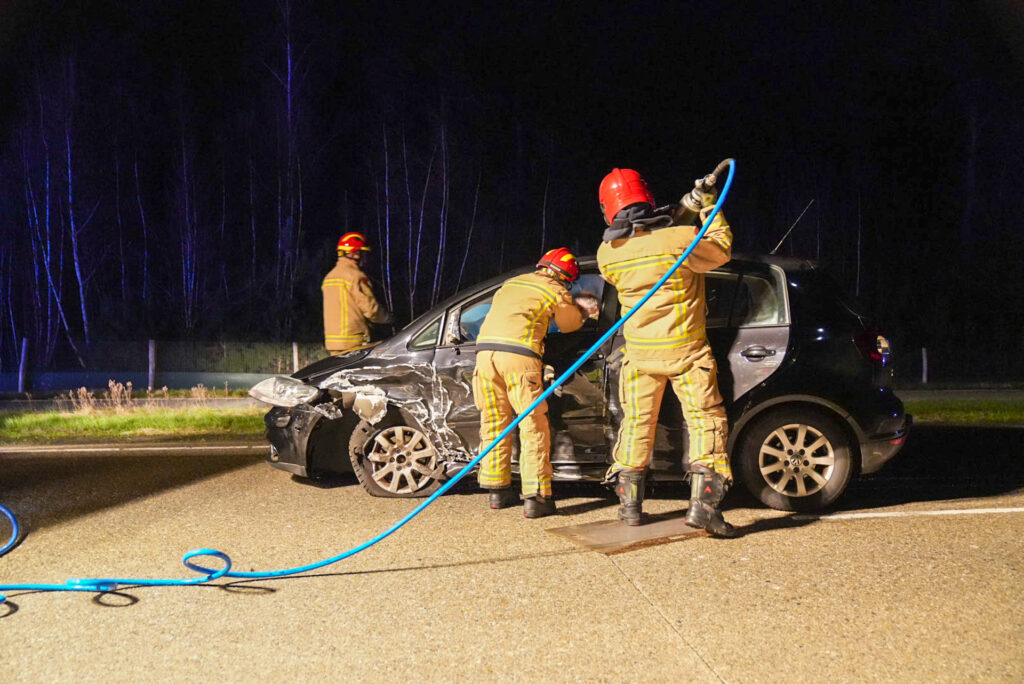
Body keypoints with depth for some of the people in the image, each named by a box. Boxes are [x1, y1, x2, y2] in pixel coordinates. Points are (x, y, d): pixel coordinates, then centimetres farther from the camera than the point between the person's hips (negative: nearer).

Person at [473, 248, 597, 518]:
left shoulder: (511, 283, 28)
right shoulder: (556, 292, 11)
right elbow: (568, 324, 25)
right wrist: (583, 312, 49)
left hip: (485, 350, 6)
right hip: (518, 355, -6)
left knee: (494, 424, 14)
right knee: (533, 427, 0)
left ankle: (498, 489, 22)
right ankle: (536, 497, -4)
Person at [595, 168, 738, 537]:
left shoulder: (607, 253, -4)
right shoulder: (682, 239, -17)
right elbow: (722, 250, 1)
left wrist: (670, 218, 18)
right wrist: (711, 210, 13)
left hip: (640, 353, 4)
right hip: (685, 352, -3)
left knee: (637, 424, 14)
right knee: (706, 421, 2)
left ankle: (629, 503, 16)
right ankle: (703, 503, -9)